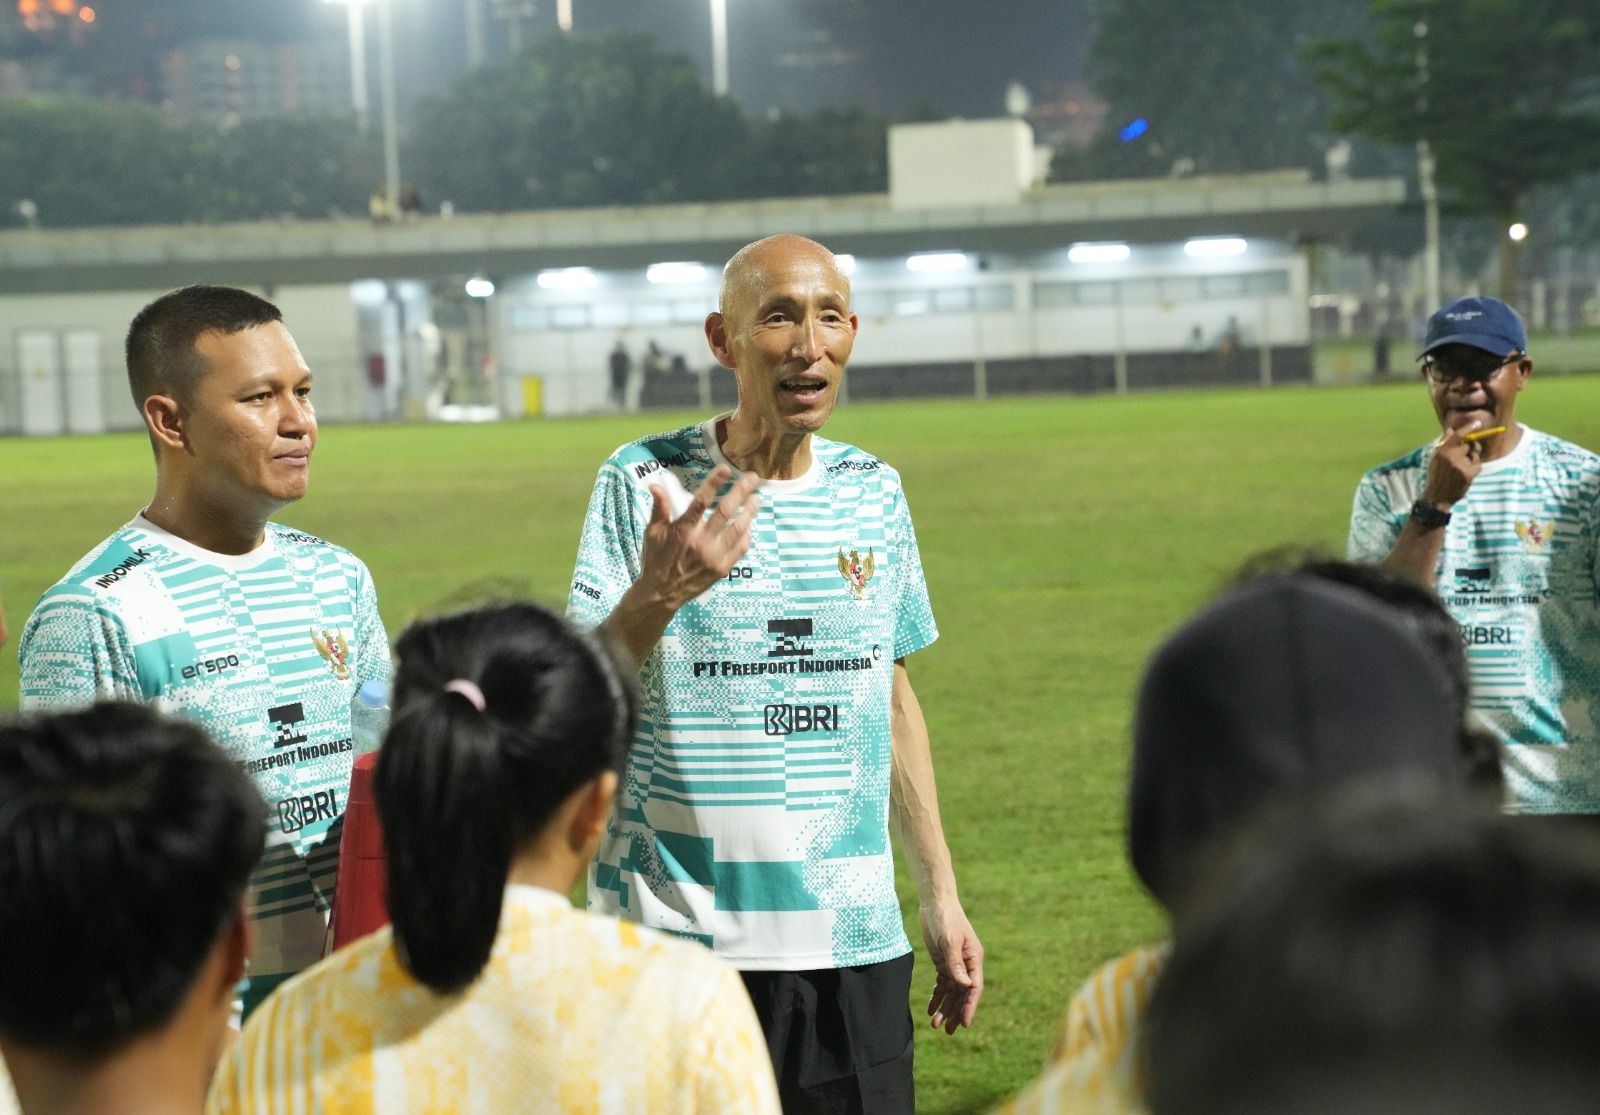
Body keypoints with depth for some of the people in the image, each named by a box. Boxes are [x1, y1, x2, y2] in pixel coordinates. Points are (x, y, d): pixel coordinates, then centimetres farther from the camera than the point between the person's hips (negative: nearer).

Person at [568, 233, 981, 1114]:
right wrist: (656, 596, -32)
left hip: (855, 942, 4)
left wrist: (940, 896, 17)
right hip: (679, 939, -4)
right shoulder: (644, 484, -7)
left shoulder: (873, 494, 7)